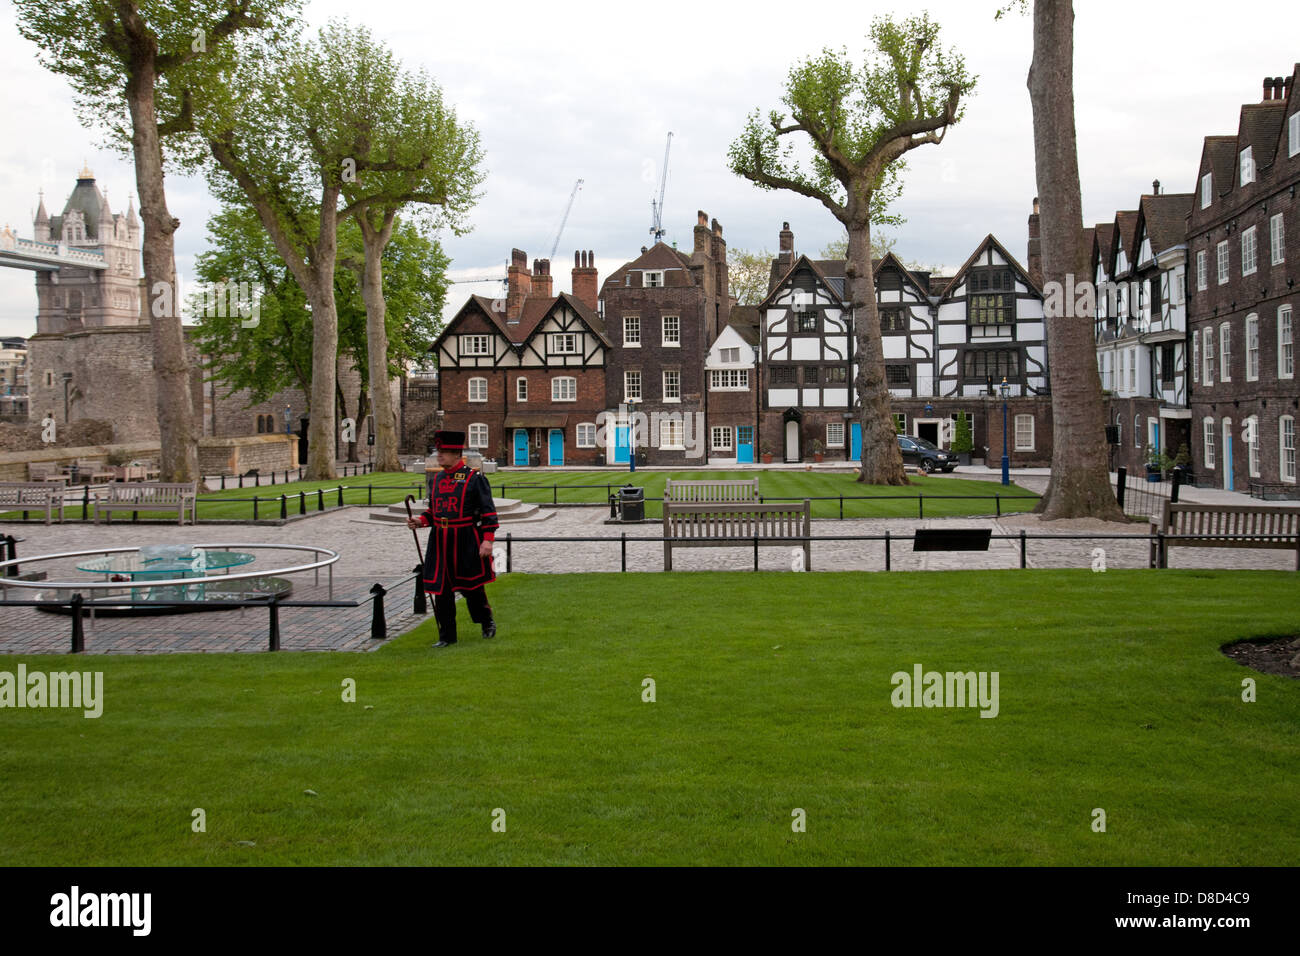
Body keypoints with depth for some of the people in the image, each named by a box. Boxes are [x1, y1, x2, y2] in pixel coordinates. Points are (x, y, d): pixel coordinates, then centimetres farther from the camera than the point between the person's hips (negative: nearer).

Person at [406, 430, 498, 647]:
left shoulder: (474, 478, -7)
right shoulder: (436, 479, 10)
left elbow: (488, 511, -8)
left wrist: (487, 540, -16)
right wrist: (421, 521, -1)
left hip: (467, 542, -5)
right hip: (441, 542, 5)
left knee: (471, 587, 6)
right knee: (441, 589, 3)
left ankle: (487, 623, 32)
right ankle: (447, 636, 13)